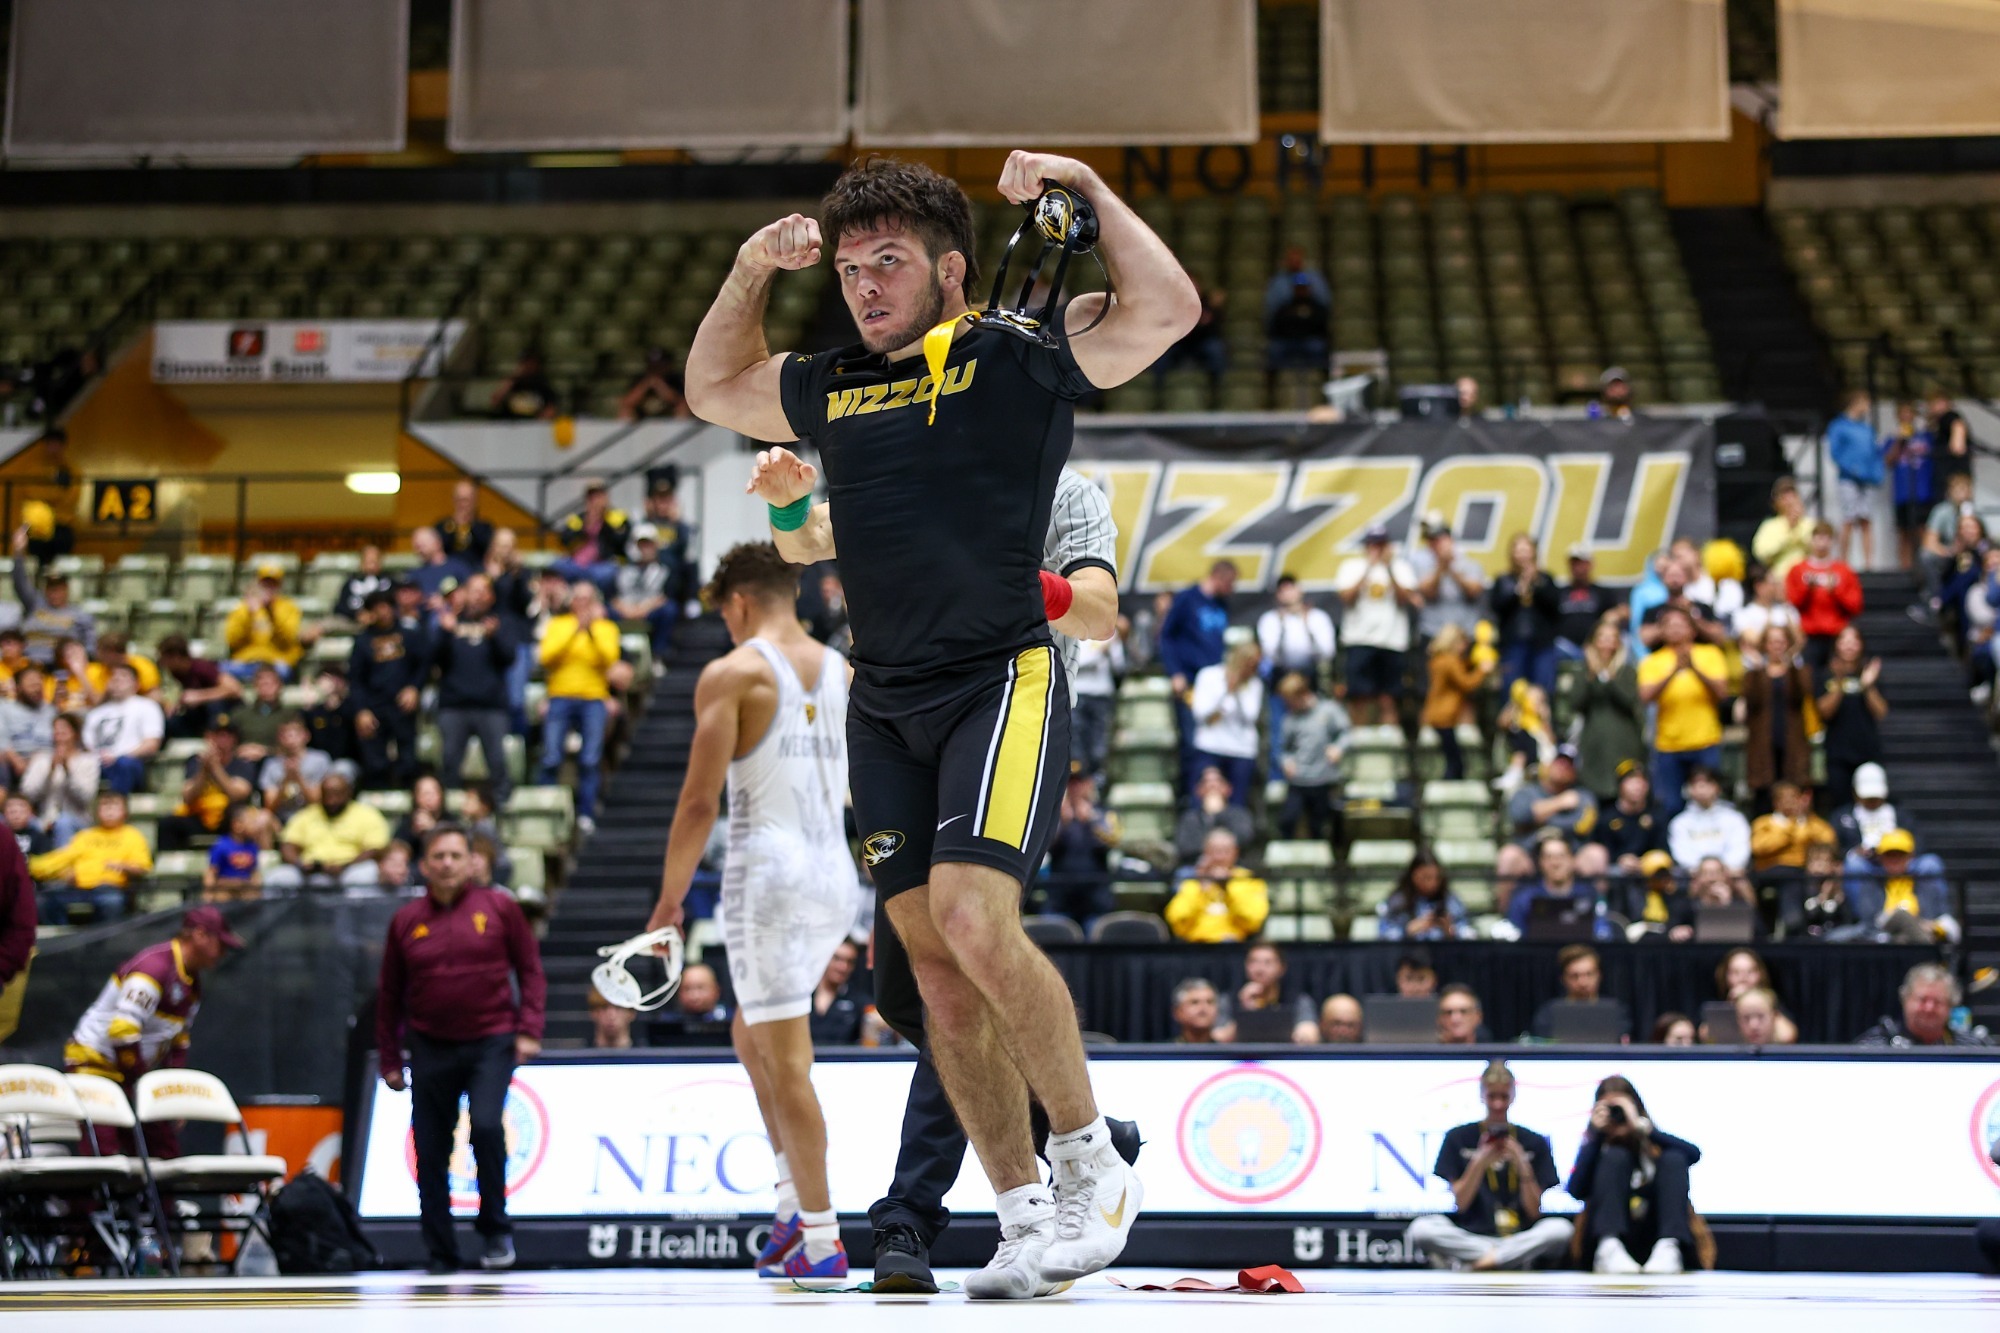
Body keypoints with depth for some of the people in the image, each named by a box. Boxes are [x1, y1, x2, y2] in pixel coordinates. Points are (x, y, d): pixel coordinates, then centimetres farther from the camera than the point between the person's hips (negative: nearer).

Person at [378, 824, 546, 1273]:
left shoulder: (498, 907, 2)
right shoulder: (406, 920, 6)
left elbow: (530, 970, 5)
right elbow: (389, 994, 11)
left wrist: (529, 1030, -4)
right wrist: (389, 1058, 10)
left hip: (491, 1042, -2)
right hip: (430, 1047, 2)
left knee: (485, 1124, -22)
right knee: (430, 1153, 2)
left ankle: (494, 1228, -3)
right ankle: (441, 1255, 13)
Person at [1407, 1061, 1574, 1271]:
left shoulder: (1534, 1143, 10)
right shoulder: (1459, 1138, 9)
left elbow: (1534, 1211, 4)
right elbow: (1461, 1203, 2)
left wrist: (1523, 1166, -10)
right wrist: (1480, 1163, -12)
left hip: (1520, 1237, 1)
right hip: (1471, 1235, -1)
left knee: (1560, 1229, -32)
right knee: (1421, 1229, -30)